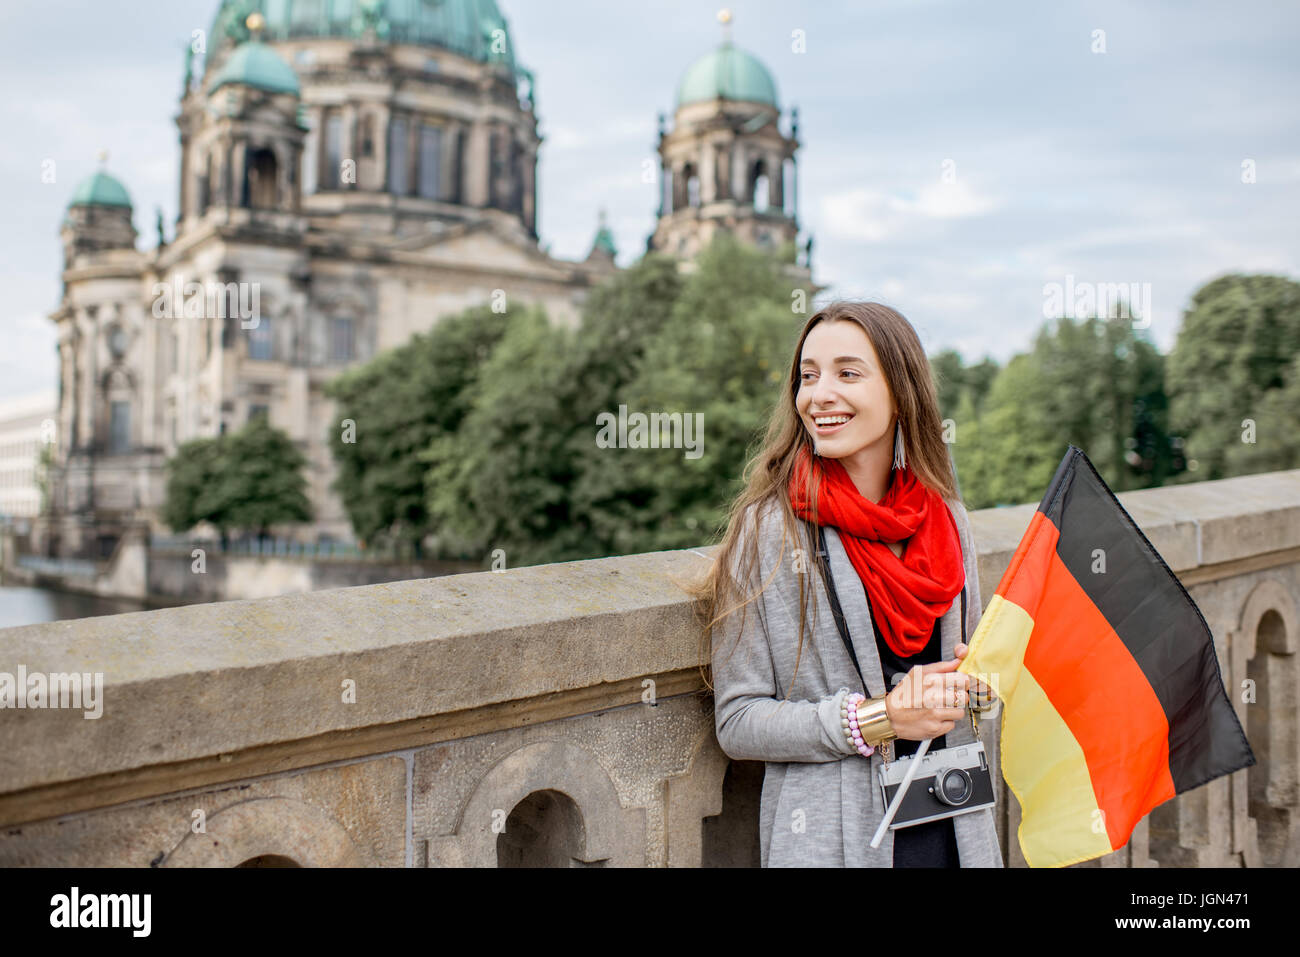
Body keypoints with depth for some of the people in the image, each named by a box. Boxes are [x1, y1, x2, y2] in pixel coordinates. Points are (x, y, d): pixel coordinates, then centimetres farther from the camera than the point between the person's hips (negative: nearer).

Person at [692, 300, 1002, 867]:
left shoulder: (946, 520, 1)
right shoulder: (767, 529, -13)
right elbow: (737, 723, -12)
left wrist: (968, 683, -7)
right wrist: (875, 719, -20)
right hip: (832, 840, -4)